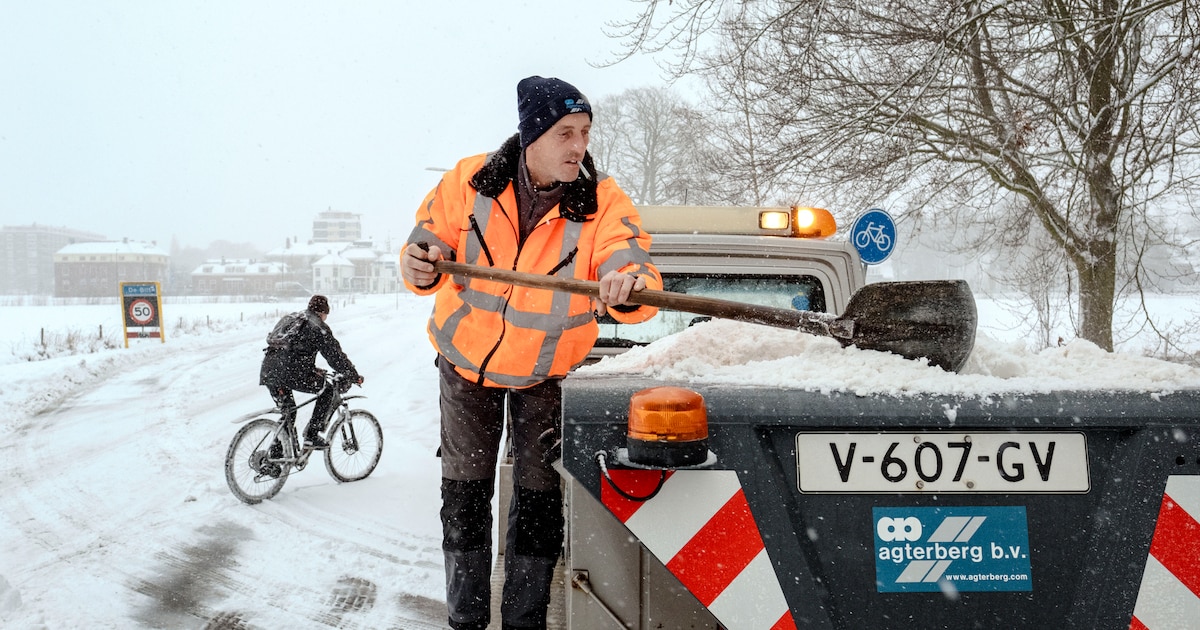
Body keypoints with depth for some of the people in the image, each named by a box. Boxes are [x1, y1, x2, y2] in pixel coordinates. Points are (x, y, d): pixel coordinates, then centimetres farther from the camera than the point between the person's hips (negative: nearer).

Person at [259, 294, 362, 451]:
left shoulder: (288, 318, 26)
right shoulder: (319, 327, 3)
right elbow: (336, 356, 2)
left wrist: (313, 370, 40)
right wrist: (355, 377, 13)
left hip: (267, 372, 7)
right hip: (292, 373, -7)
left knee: (288, 411, 24)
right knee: (329, 388, 11)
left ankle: (276, 453, 24)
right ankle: (312, 436, 6)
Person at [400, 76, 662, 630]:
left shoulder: (603, 202, -22)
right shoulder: (469, 181, -18)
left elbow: (634, 268, -33)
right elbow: (433, 240, -7)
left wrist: (628, 287, -57)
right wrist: (422, 266, -30)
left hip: (548, 367, -1)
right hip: (466, 356, 2)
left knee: (540, 494, 5)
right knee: (464, 488, 11)